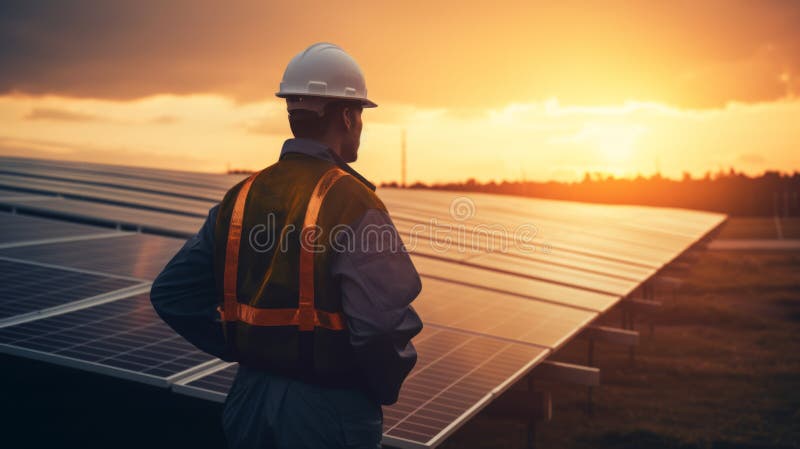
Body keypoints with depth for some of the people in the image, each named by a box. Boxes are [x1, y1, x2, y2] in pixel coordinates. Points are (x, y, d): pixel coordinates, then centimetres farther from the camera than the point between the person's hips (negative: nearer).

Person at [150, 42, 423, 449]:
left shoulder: (241, 198, 2)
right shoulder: (352, 205, -17)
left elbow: (170, 293, 6)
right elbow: (384, 323, -27)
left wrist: (246, 353, 9)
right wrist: (386, 389, -7)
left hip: (250, 398, 5)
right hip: (330, 411, -5)